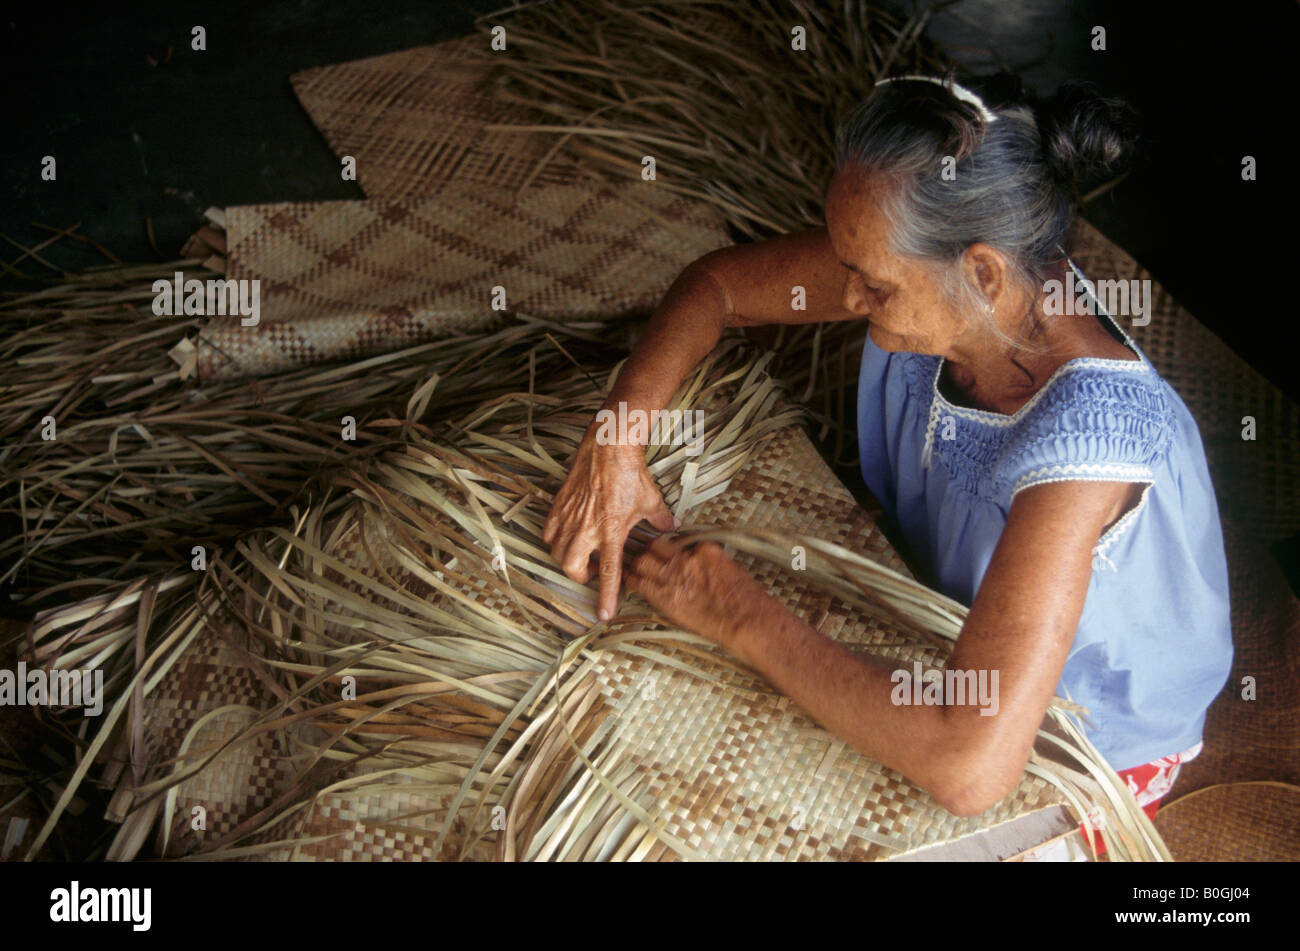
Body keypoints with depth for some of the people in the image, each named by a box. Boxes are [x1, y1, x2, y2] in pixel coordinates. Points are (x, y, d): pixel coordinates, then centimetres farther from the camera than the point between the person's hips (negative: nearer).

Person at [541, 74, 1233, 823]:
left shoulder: (1088, 430, -42)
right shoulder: (922, 270, -22)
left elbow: (971, 771, -48)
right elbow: (716, 284, -5)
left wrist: (744, 620, -37)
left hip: (1097, 746, -5)